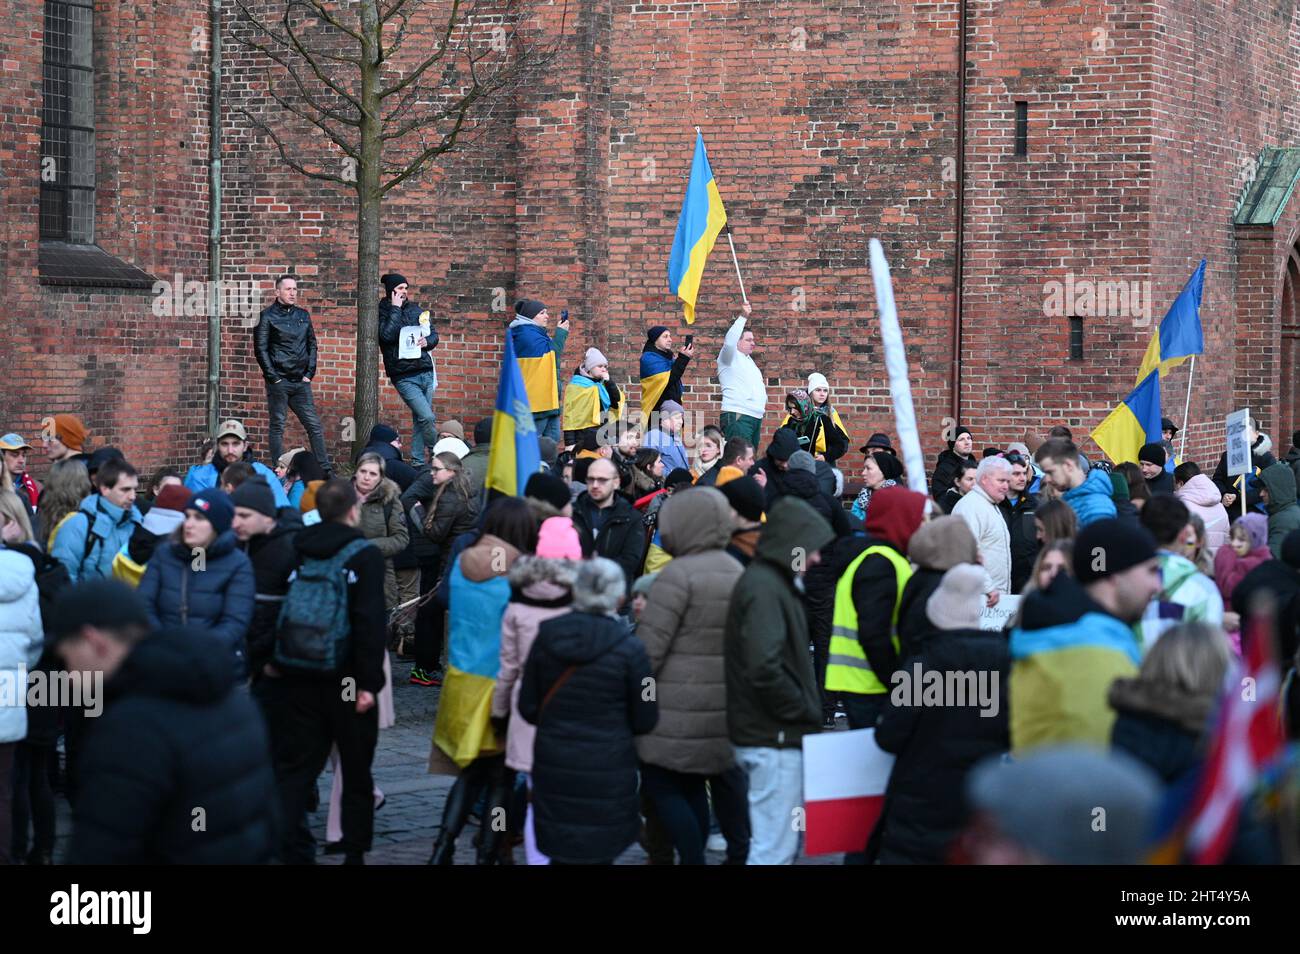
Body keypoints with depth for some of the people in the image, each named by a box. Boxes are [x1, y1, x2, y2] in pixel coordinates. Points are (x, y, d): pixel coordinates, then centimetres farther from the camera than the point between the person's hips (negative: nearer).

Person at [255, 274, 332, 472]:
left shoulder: (302, 315, 14)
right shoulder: (268, 316, -2)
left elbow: (312, 344, 18)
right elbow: (260, 349, -5)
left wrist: (309, 374, 7)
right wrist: (273, 378, -11)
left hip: (301, 382, 5)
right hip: (279, 381, -5)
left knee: (314, 425, 2)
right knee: (277, 427, 0)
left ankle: (325, 469, 5)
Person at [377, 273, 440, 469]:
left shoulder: (416, 310, 12)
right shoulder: (382, 313, -3)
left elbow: (434, 333, 18)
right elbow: (387, 335, -21)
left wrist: (427, 341, -5)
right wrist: (396, 309, -14)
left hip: (425, 372, 5)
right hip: (404, 377, -5)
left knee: (420, 419, 7)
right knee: (427, 417, -15)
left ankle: (418, 463, 14)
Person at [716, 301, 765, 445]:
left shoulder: (748, 359, 25)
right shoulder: (730, 357, -1)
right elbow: (729, 342, -23)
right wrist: (743, 317, -25)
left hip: (755, 417, 9)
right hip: (737, 417, -9)